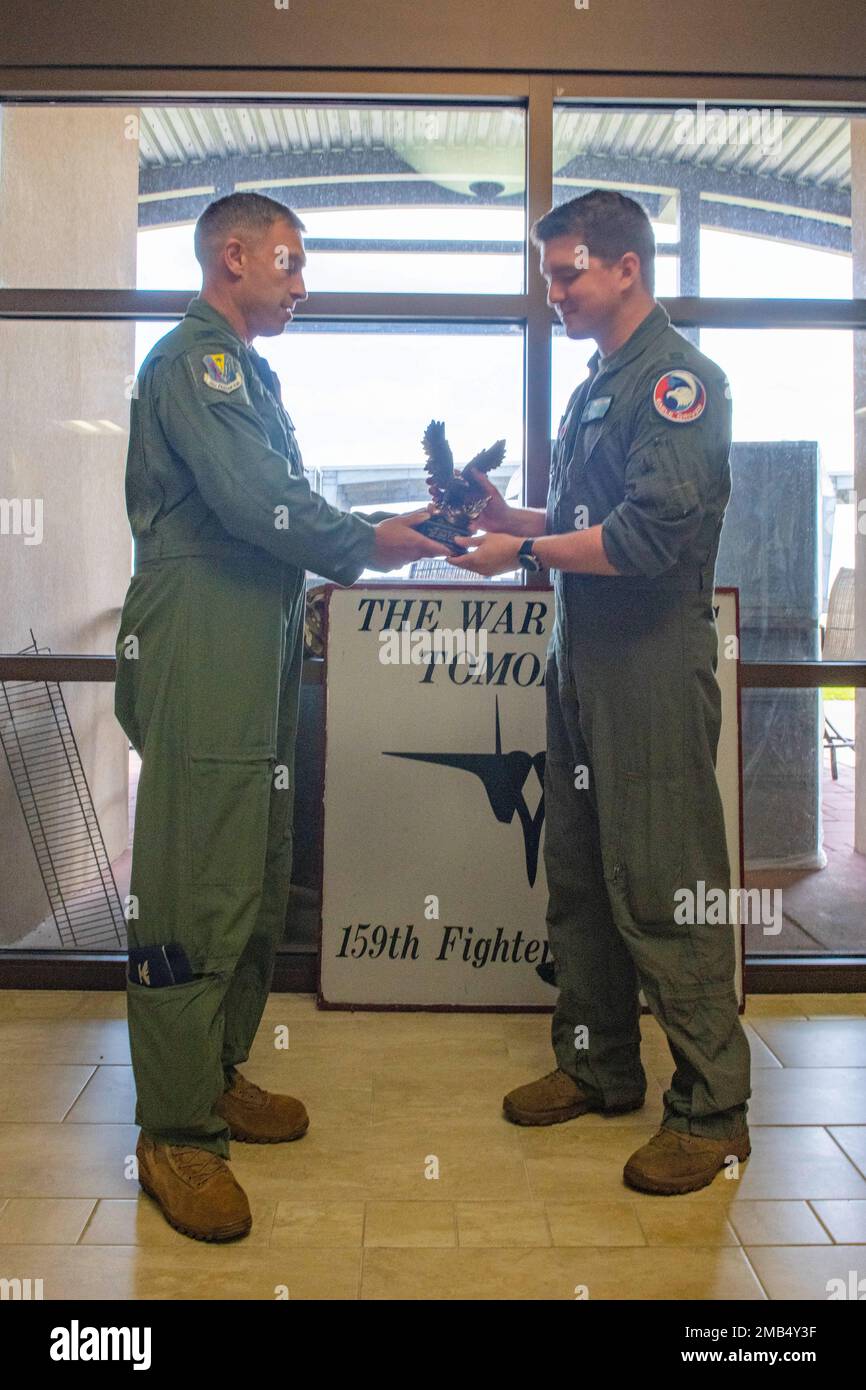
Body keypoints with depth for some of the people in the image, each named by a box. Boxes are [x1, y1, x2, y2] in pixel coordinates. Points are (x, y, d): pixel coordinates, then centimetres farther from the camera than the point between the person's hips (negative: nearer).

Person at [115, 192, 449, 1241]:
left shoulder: (245, 371, 25)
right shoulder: (191, 360, -7)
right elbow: (257, 503, -19)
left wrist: (391, 530, 12)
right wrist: (368, 544, -5)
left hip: (255, 661, 10)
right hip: (198, 663, -10)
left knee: (254, 886, 14)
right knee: (195, 896, -6)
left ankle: (215, 1077, 28)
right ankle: (174, 1134, 5)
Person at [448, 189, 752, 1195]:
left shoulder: (676, 379, -10)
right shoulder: (597, 384, 19)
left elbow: (653, 535, -20)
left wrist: (527, 551, -12)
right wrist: (511, 516, 6)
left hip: (654, 662, -9)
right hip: (582, 655, 9)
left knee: (662, 887, -4)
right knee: (580, 877, 14)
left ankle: (713, 1110, 10)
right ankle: (599, 1064, 30)